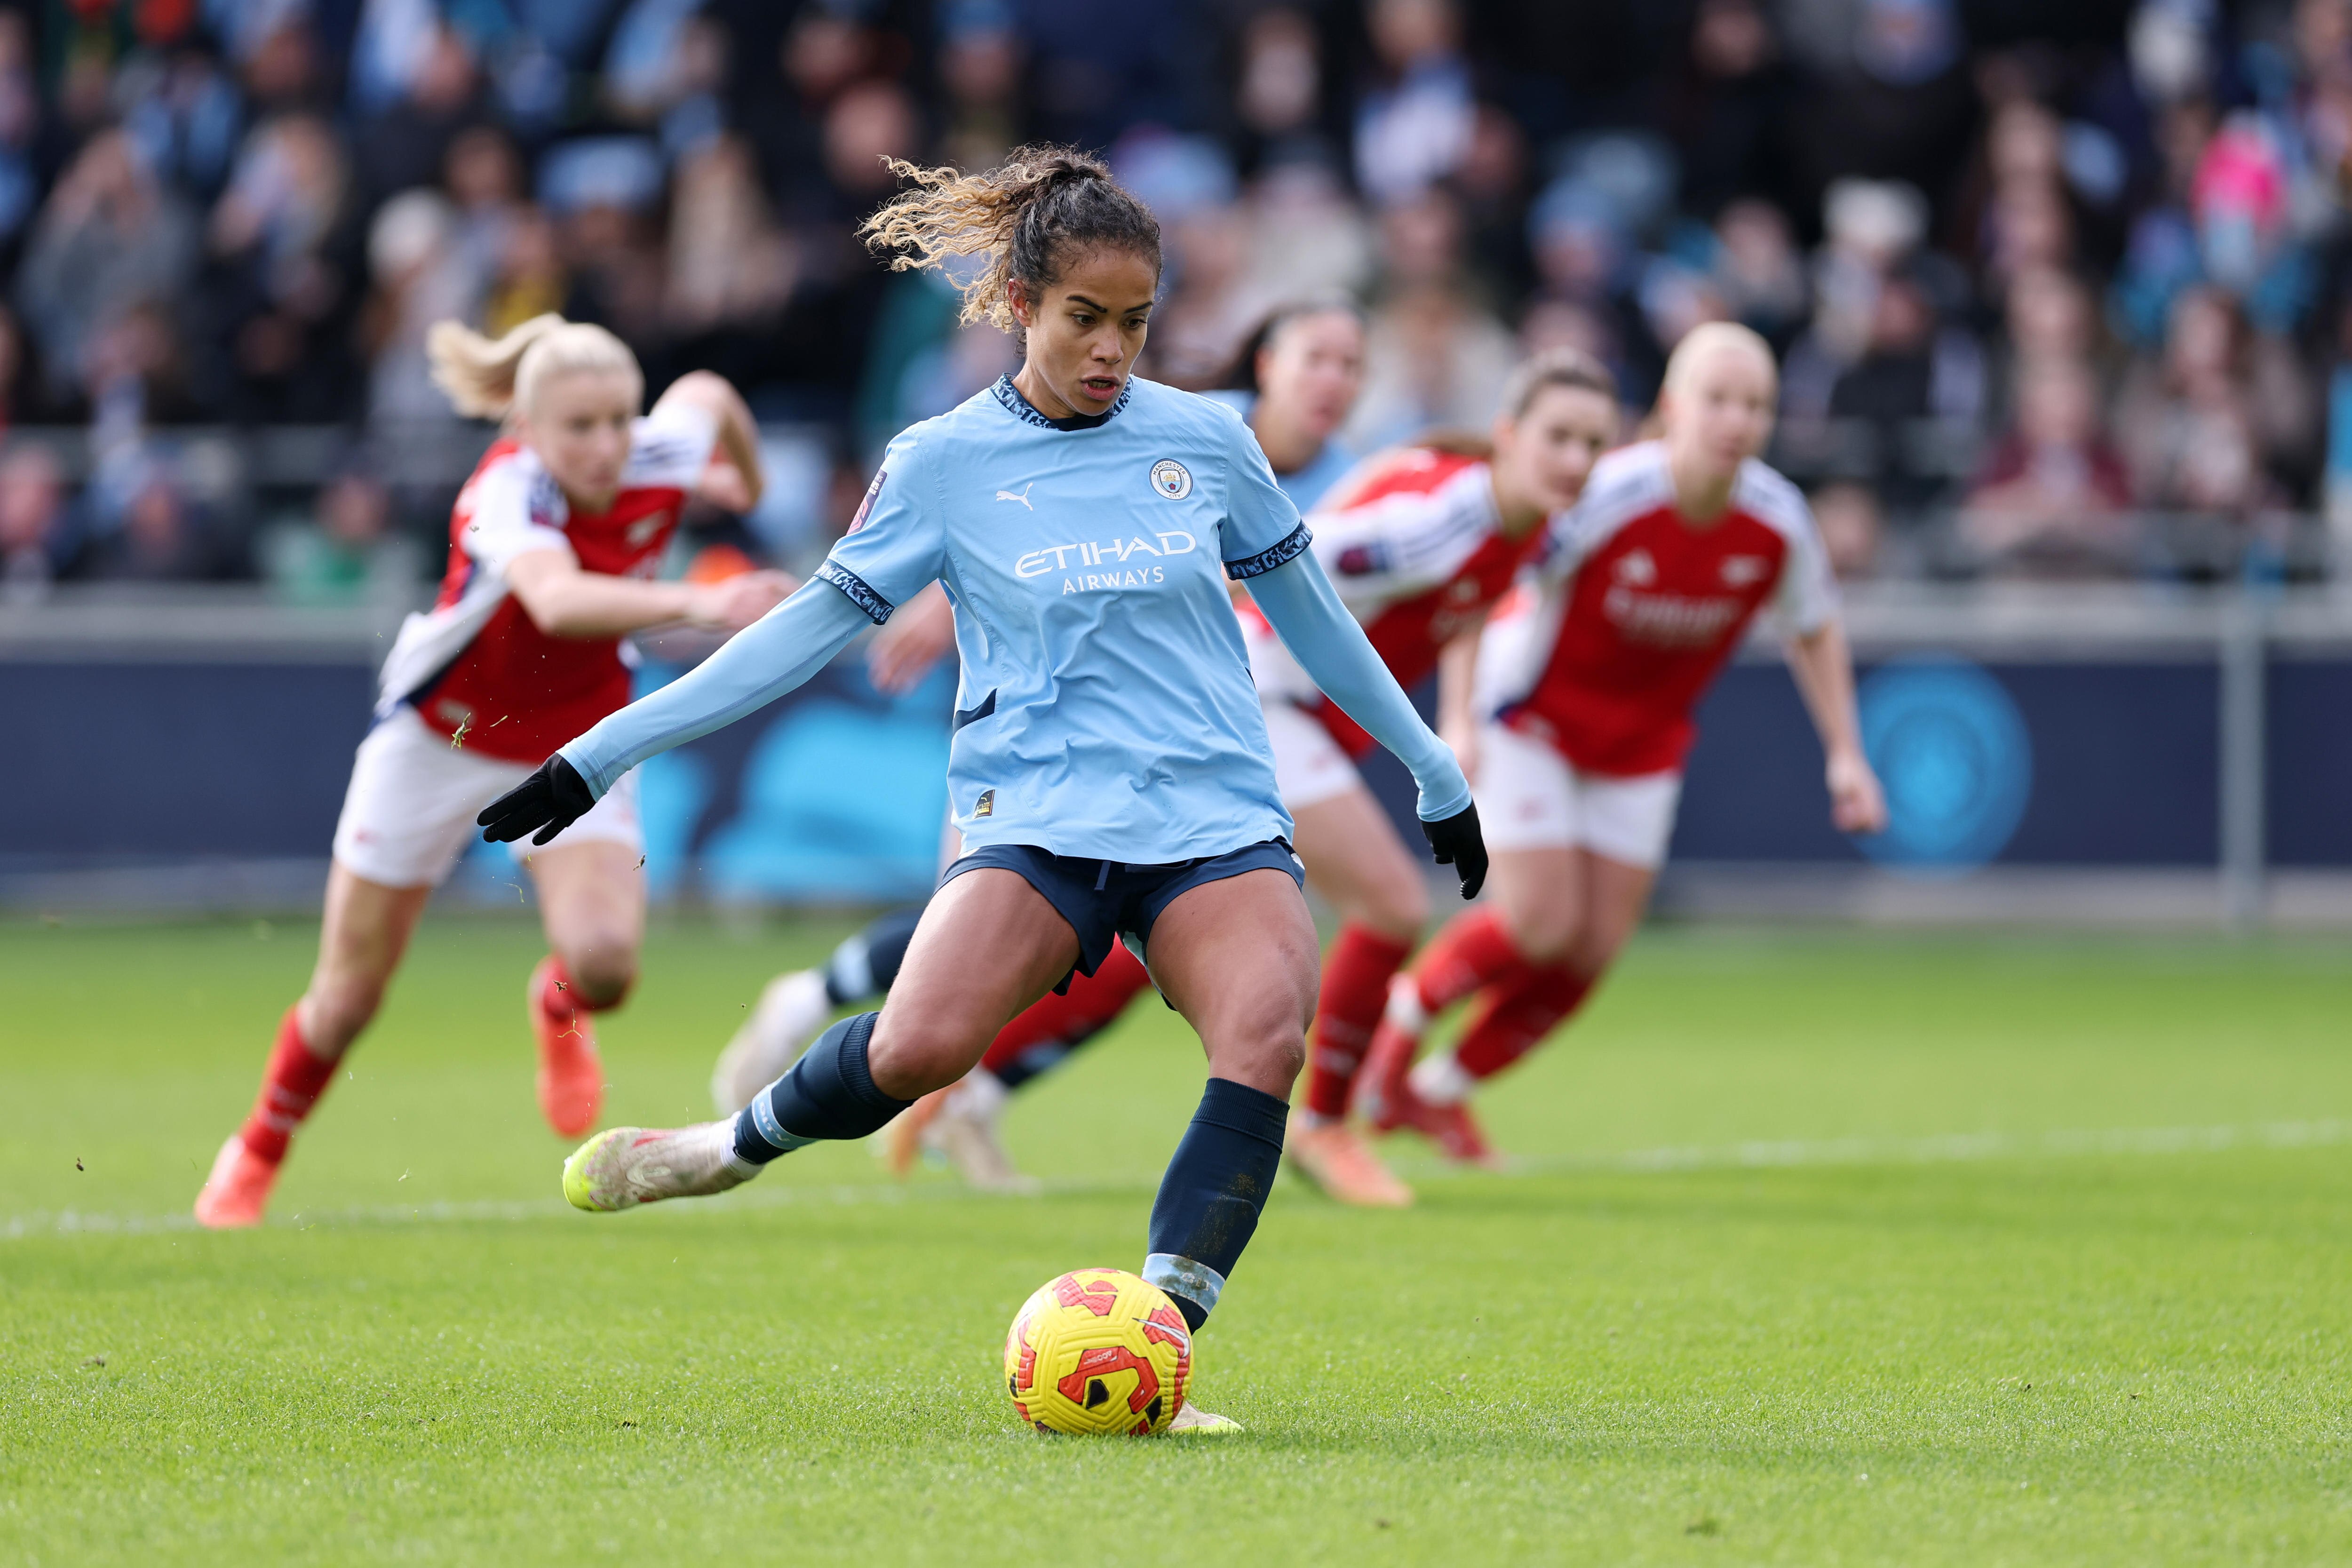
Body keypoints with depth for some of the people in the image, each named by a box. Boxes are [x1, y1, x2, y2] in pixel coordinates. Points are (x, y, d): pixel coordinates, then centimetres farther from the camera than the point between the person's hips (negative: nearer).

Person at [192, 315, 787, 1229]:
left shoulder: (659, 464, -21)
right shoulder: (510, 494, -36)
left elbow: (702, 395, 5)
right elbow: (557, 601, -59)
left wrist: (747, 478, 24)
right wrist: (694, 605, -73)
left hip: (576, 744, 3)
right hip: (444, 735, -3)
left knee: (605, 961, -22)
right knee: (349, 998, 8)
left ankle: (558, 1009, 17)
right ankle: (257, 1153, 38)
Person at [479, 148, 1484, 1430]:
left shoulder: (1206, 442, 8)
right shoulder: (944, 463, 3)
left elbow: (1309, 613, 21)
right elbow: (808, 628, 7)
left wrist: (1434, 773, 28)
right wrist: (602, 751, 4)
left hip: (1217, 818, 2)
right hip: (1038, 816, -2)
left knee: (1267, 1031, -29)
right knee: (919, 1046, -28)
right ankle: (740, 1145, 5)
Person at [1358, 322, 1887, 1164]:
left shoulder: (1778, 521, -17)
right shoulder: (1602, 498, -31)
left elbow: (1814, 631, 3)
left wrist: (1846, 755, -2)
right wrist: (1460, 716, -27)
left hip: (1643, 740, 5)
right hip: (1534, 715, -5)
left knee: (1593, 950, 0)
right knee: (1541, 925, -15)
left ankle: (1441, 1089, 21)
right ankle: (1407, 1009, 15)